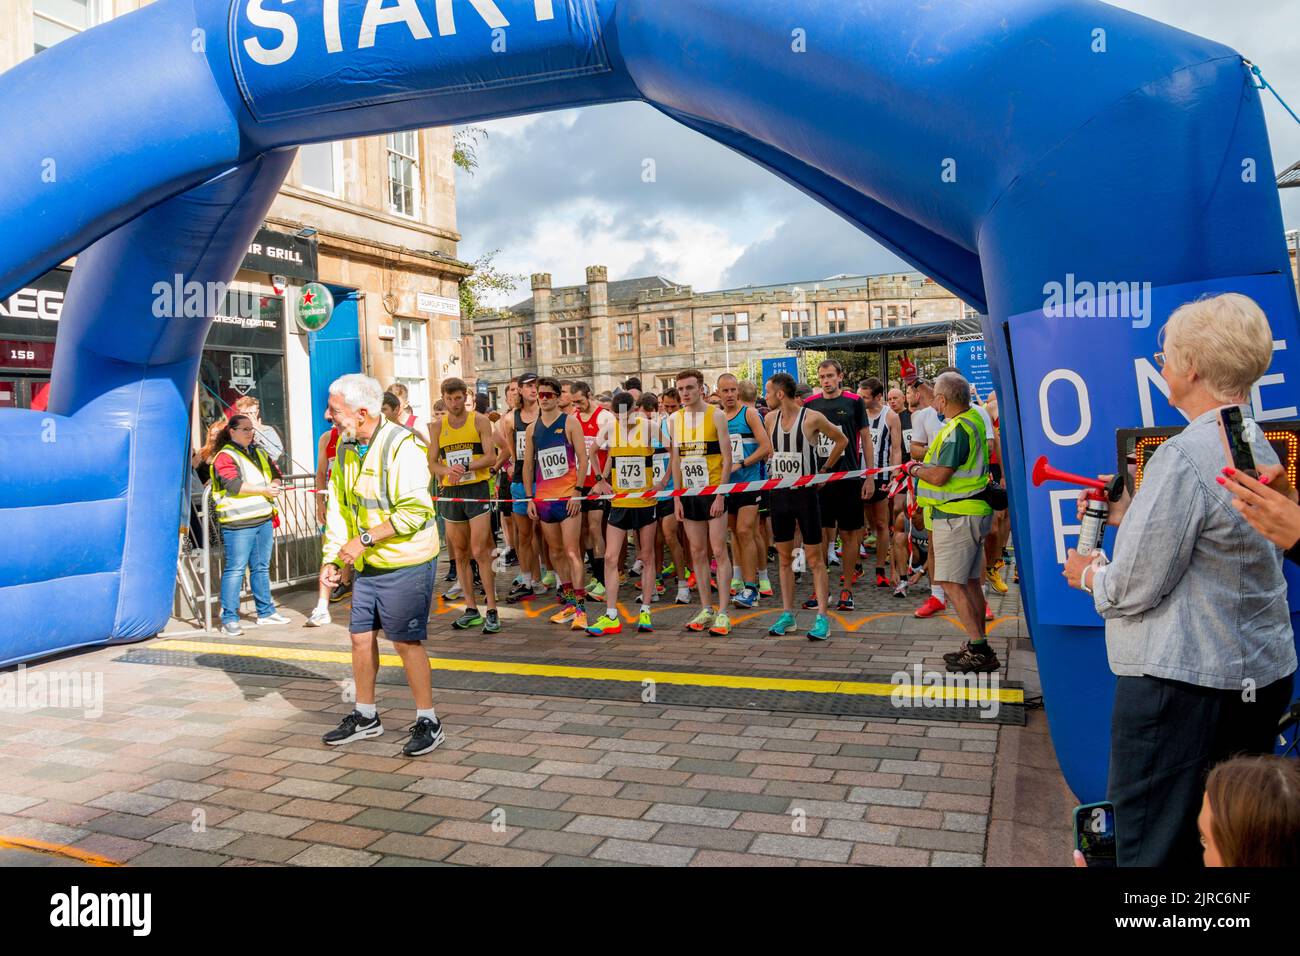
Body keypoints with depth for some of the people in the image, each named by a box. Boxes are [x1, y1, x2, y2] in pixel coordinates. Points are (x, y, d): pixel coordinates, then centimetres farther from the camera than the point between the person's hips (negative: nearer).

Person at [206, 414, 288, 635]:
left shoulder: (259, 453, 18)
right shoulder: (224, 456, -6)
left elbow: (275, 474, 19)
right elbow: (234, 485, -17)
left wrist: (274, 485, -4)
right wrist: (264, 490, -14)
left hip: (264, 519, 7)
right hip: (238, 523, -7)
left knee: (261, 567, 14)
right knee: (235, 569, -5)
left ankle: (266, 612, 23)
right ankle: (229, 619, 0)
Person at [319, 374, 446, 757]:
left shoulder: (402, 446, -18)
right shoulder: (347, 449, 8)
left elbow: (413, 511, -24)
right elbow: (339, 507, 11)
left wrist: (364, 539, -24)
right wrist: (331, 557, 3)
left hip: (406, 563, -8)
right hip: (368, 565, 8)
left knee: (406, 641, -3)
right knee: (361, 636, 13)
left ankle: (428, 721, 12)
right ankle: (365, 716, 31)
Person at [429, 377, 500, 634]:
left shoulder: (480, 421, -2)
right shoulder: (438, 427, 8)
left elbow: (491, 456, -8)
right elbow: (432, 463, 5)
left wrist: (466, 466, -23)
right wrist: (447, 470, -17)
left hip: (477, 489, -4)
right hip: (451, 492, 4)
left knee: (480, 552, -10)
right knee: (460, 553, 9)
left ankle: (492, 611, -5)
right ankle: (471, 609, 19)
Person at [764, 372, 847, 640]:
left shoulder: (812, 417, -11)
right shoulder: (771, 419, 5)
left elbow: (842, 440, 3)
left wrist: (823, 469, 2)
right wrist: (779, 472, 12)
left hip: (806, 492, -5)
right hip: (779, 492, 5)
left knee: (815, 558, -2)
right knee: (784, 557, 9)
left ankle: (822, 618, 2)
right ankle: (787, 615, 17)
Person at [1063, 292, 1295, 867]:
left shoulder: (1183, 457, -21)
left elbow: (1131, 589, -19)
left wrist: (1089, 574, 1)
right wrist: (1130, 516, 15)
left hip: (1181, 684, -10)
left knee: (1153, 845, 3)